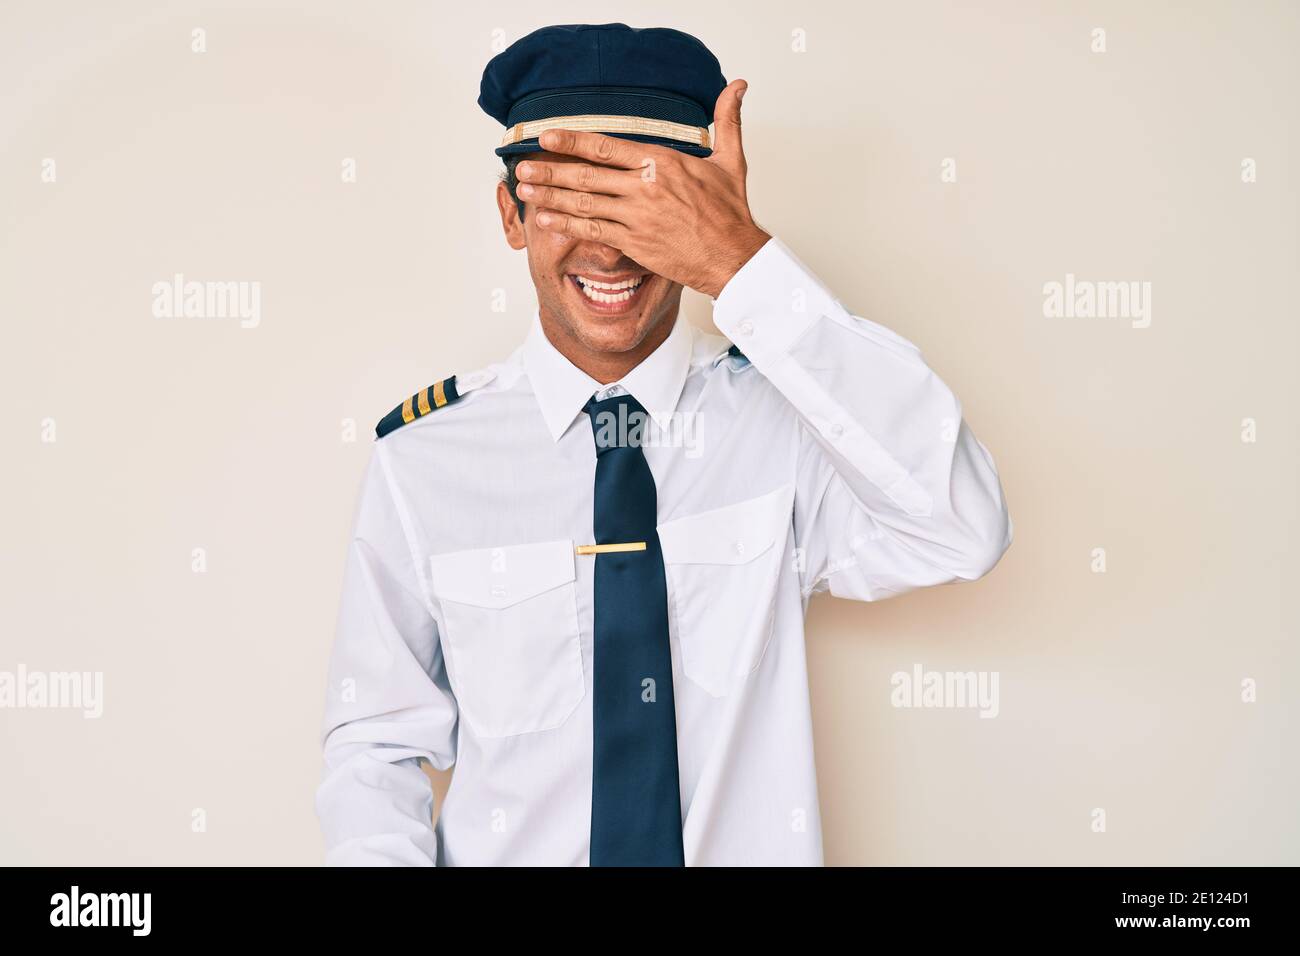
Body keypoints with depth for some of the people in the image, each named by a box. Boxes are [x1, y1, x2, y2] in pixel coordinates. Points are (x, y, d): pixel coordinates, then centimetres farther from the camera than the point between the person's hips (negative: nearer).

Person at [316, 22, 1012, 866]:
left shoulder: (782, 414, -7)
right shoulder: (423, 459, -4)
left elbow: (962, 532, -25)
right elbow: (378, 743, 0)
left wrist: (742, 267, -28)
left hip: (750, 845, 1)